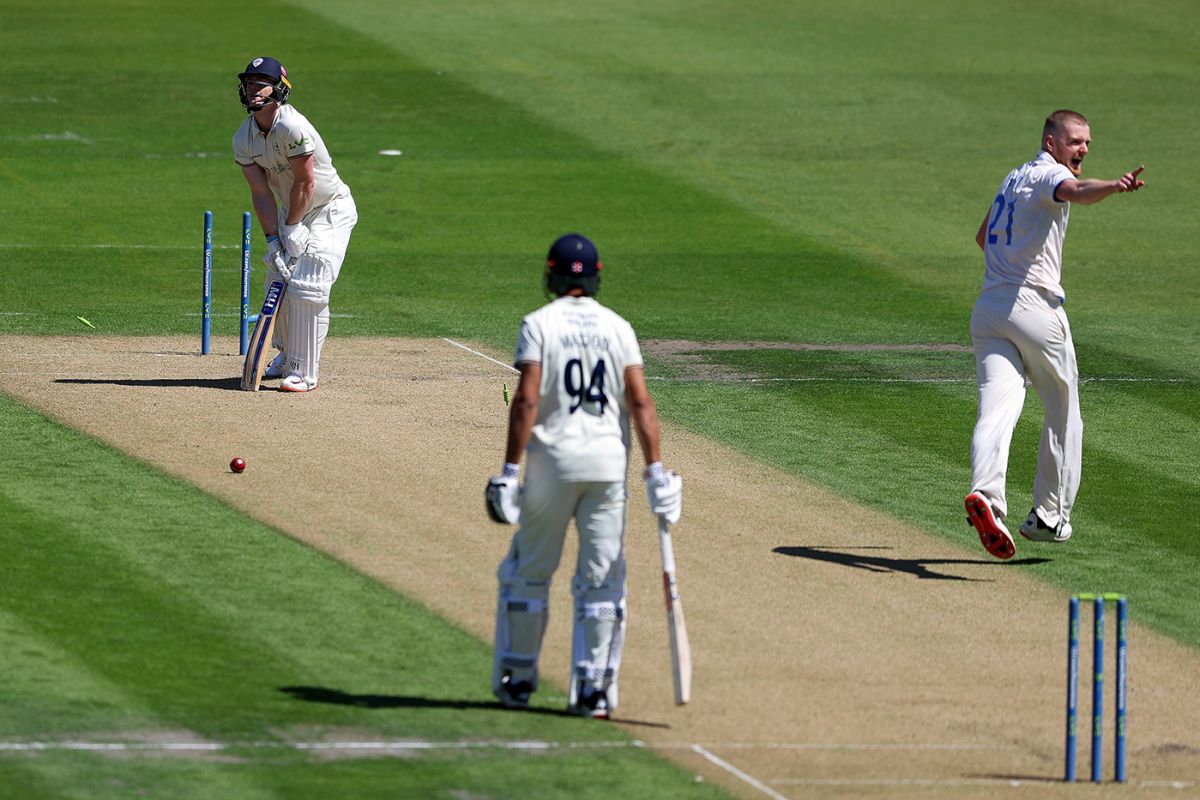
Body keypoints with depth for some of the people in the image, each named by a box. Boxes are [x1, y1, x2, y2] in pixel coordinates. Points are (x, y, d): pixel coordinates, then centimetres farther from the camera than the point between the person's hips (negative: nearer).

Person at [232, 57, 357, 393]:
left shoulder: (292, 128, -29)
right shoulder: (243, 139, -5)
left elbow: (305, 183, -24)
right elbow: (261, 192, -6)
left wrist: (292, 229, -15)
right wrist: (273, 241, -15)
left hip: (331, 211, -8)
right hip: (291, 213, 8)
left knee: (306, 288, -17)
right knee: (278, 282, 13)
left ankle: (305, 372, -13)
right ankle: (287, 355, 35)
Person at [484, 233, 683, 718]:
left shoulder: (539, 324, -4)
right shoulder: (618, 328, 5)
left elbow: (527, 400, -12)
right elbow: (641, 403, -2)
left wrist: (510, 470, -11)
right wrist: (655, 472, -2)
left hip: (553, 461, -2)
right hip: (608, 463, 2)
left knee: (527, 571, 12)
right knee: (600, 579, 5)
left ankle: (517, 679, 17)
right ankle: (594, 691, 1)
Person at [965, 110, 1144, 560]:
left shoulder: (1013, 179, 22)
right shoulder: (1048, 174, -5)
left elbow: (983, 237, 37)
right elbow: (1076, 192, -31)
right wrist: (1115, 187, -50)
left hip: (988, 307, 7)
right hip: (1035, 308, -7)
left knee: (997, 409, -12)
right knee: (1062, 412, 11)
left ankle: (985, 494, -36)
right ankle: (1050, 516, 15)